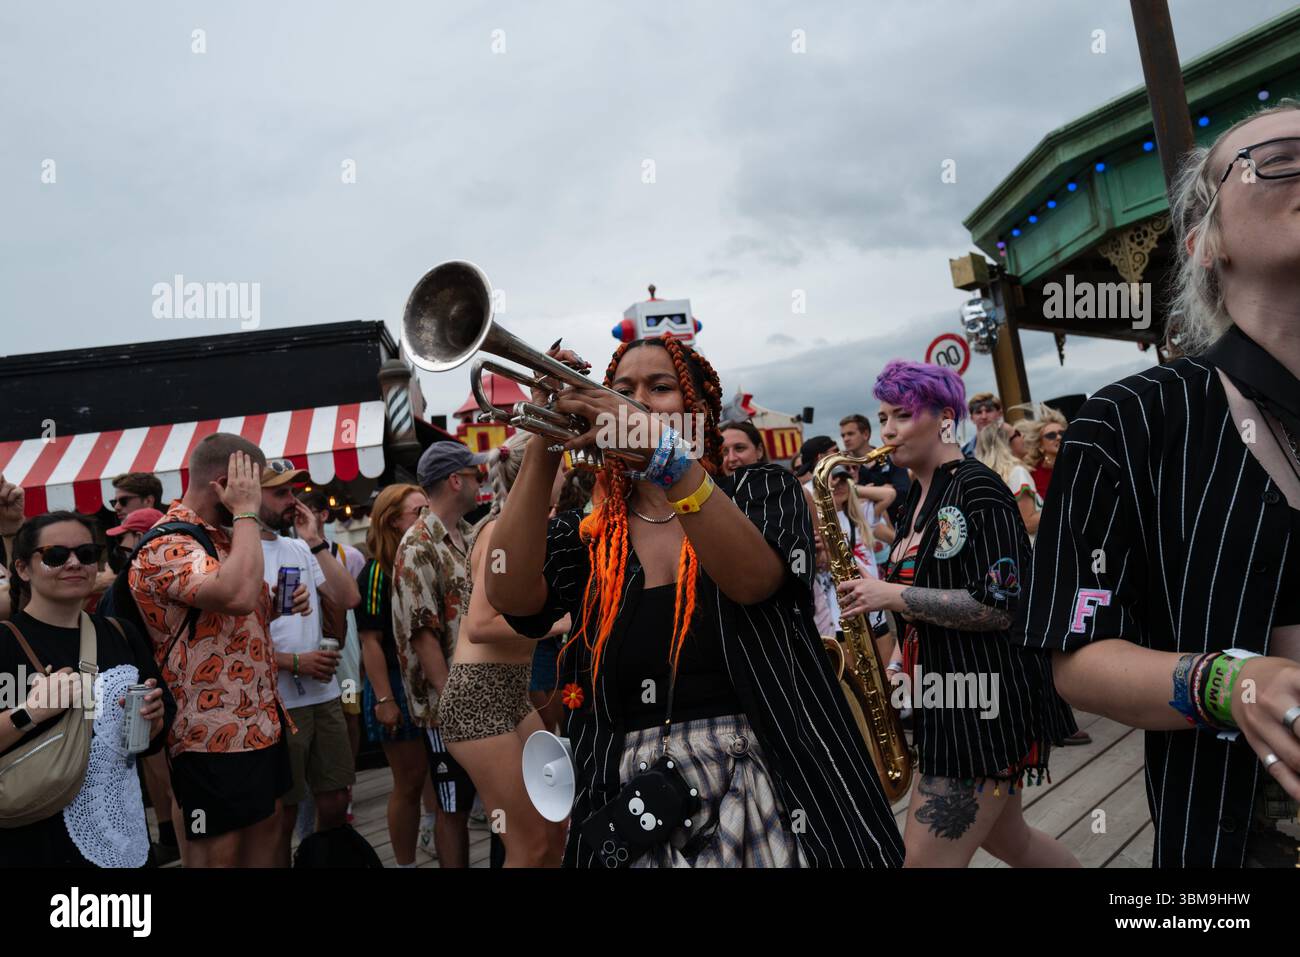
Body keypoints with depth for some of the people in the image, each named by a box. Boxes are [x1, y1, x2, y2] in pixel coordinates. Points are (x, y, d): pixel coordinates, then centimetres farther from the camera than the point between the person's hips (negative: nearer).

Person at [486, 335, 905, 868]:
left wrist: (661, 449, -30)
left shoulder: (762, 492, 3)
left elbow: (751, 579, -19)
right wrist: (542, 450, -20)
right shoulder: (585, 538, 6)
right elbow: (510, 595, -14)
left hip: (766, 792, -1)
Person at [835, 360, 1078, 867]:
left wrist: (893, 595, -21)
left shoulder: (977, 488, -15)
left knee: (926, 858, -6)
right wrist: (877, 586, 2)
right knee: (1006, 838, 23)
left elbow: (1000, 606, -22)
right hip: (944, 692, 9)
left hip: (987, 698, -9)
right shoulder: (919, 493, 12)